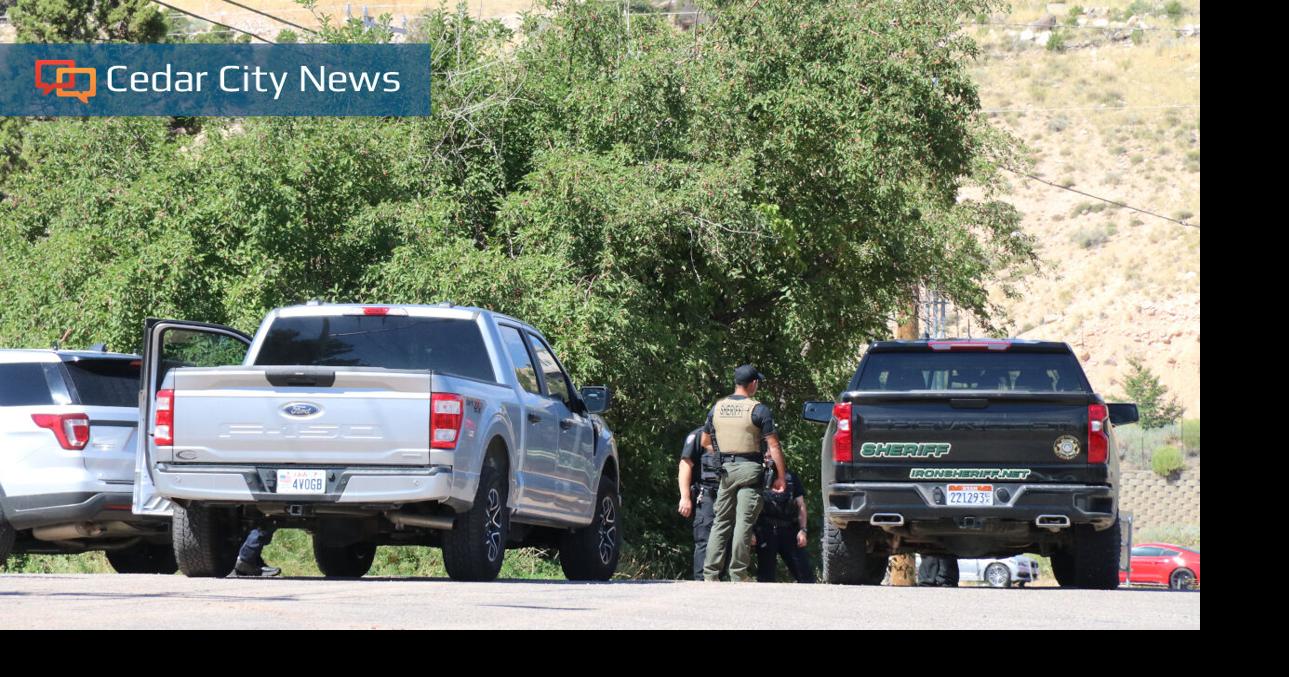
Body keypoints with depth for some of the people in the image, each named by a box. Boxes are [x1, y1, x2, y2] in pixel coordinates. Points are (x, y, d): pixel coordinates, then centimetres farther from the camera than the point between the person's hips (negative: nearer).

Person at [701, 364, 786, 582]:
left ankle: (710, 574, 7)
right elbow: (773, 446, -8)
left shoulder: (717, 408, 9)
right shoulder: (758, 409, -7)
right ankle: (738, 576, -5)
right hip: (749, 468, -4)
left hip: (725, 469, 4)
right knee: (744, 524, -3)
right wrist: (780, 477, -3)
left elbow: (705, 442, 18)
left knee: (721, 523, 10)